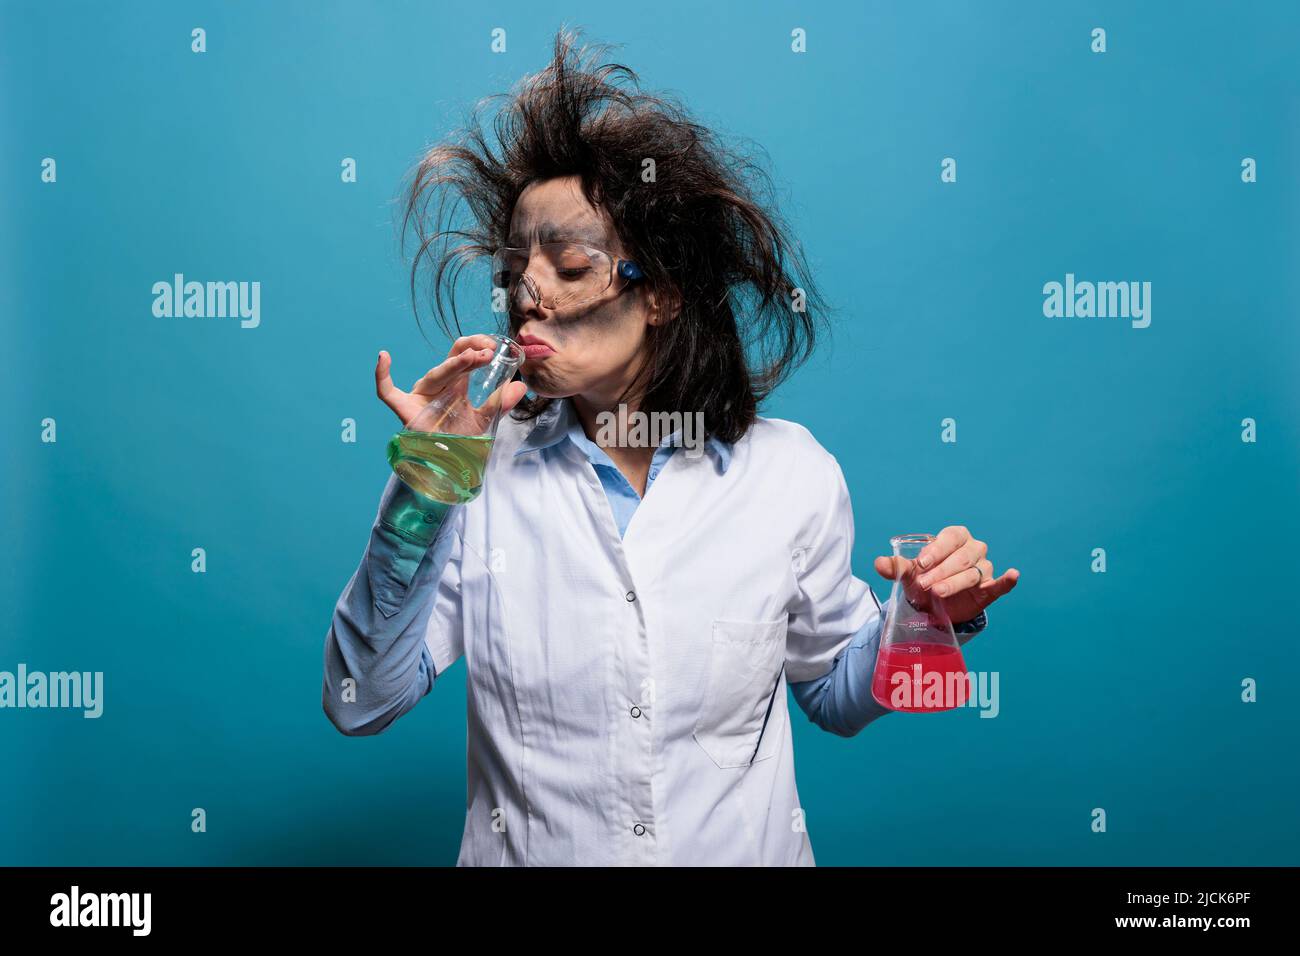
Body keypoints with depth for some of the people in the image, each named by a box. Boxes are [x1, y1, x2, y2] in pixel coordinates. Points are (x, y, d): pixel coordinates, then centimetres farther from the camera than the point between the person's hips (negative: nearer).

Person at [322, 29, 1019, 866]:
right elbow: (361, 703, -13)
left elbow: (834, 691, 2)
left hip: (748, 850, 1)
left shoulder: (792, 473, -10)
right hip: (525, 849, 0)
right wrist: (422, 495, -23)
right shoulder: (485, 469, -11)